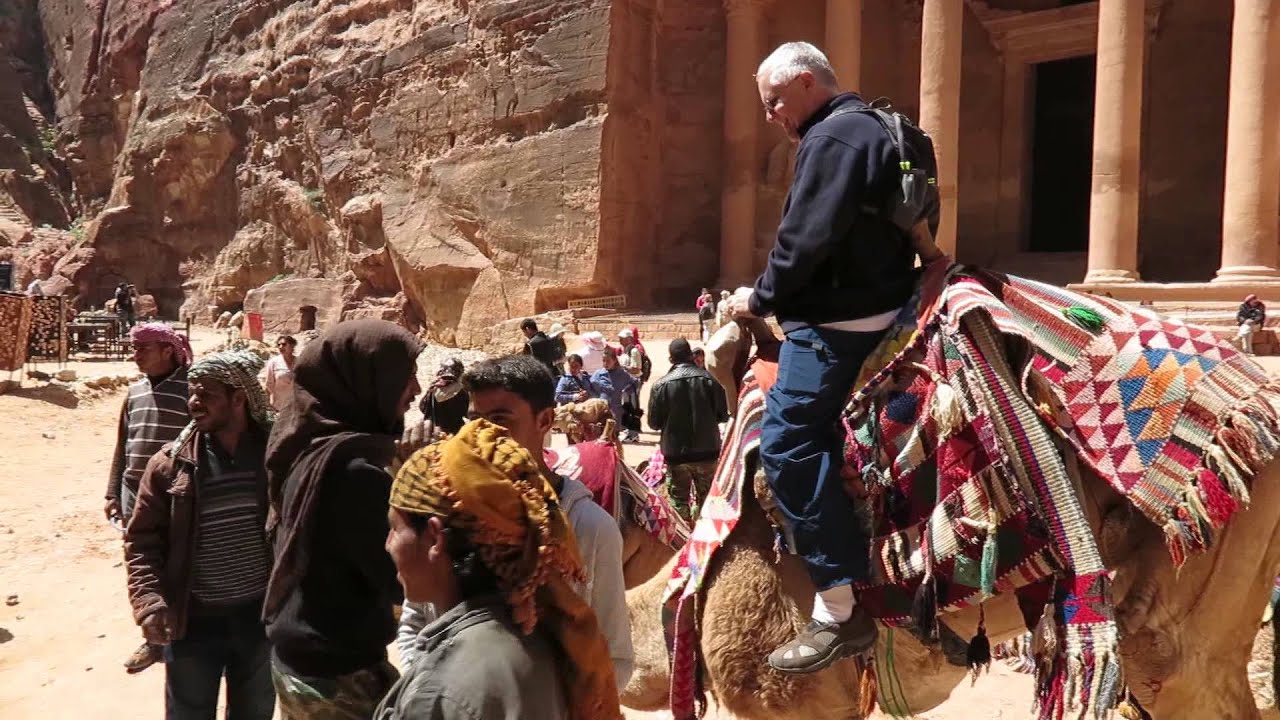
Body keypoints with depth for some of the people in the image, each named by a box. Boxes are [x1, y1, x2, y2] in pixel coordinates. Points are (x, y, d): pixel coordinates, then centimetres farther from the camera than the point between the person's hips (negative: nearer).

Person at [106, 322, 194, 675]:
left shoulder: (190, 387, -11)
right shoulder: (135, 391, 9)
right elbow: (122, 447, 14)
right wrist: (113, 493, 9)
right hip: (136, 498, 6)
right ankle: (154, 639, 30)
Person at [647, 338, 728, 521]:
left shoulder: (661, 384, -11)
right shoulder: (710, 379, -9)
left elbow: (654, 422, -5)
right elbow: (723, 415, -3)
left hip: (675, 452, -1)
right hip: (707, 450, 1)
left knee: (678, 499, 12)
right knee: (705, 498, 15)